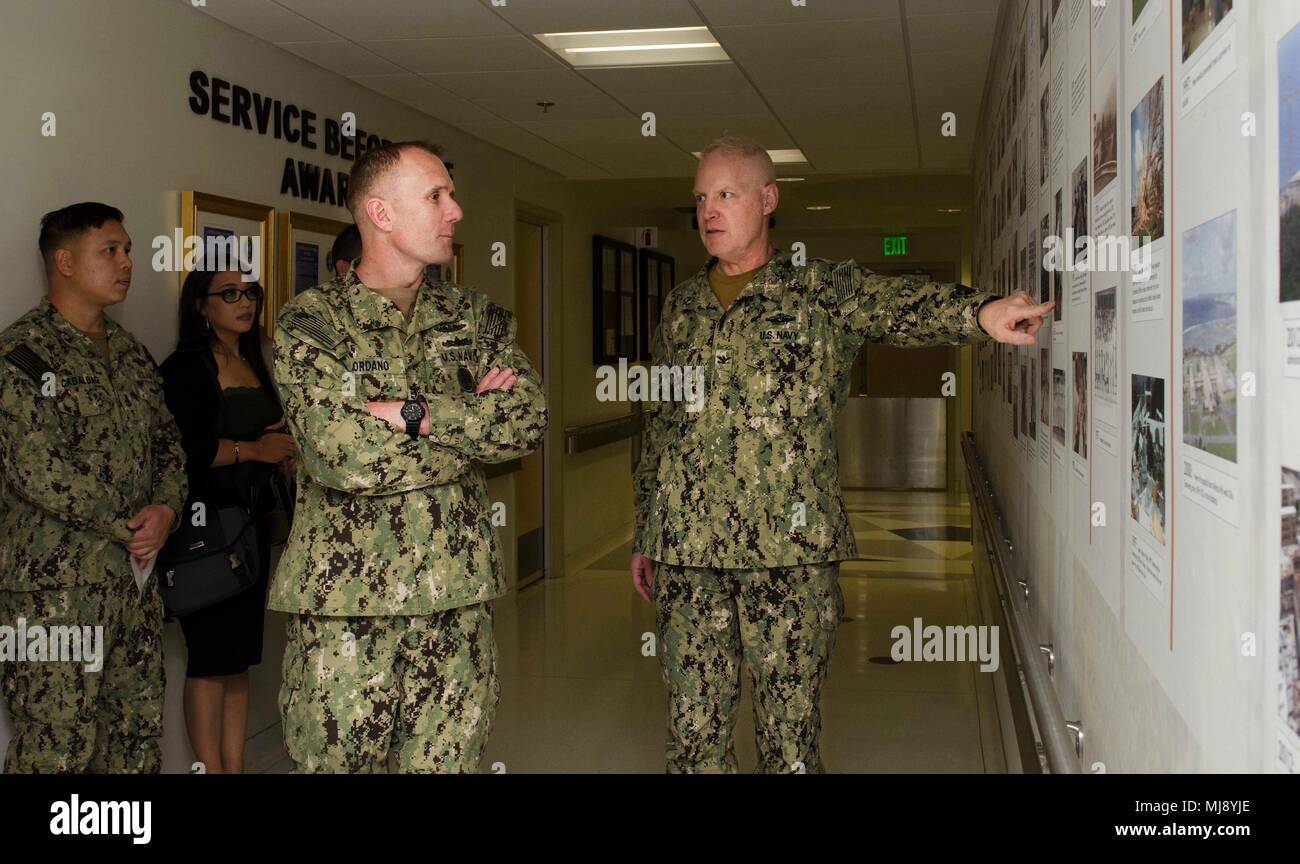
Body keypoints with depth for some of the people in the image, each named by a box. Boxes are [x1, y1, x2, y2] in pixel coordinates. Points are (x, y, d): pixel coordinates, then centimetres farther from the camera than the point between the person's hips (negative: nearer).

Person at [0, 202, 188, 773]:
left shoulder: (131, 351, 16)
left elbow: (166, 440, 16)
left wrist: (167, 507, -4)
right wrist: (128, 527, -10)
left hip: (135, 577, 7)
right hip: (55, 584, -7)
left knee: (138, 734, 11)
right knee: (56, 747, -3)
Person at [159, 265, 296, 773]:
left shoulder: (254, 365, 17)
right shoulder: (186, 367, -7)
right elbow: (178, 448, -19)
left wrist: (283, 440, 5)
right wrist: (255, 450, -12)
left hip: (254, 523, 7)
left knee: (241, 655, 9)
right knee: (212, 658, -4)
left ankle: (235, 766, 15)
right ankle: (211, 767, 4)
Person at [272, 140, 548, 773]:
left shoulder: (476, 318, 10)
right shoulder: (310, 323, -3)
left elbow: (529, 418, -6)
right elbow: (339, 453, -18)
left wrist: (412, 412, -16)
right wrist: (474, 419, -10)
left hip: (458, 598, 3)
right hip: (343, 601, -3)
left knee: (447, 760, 10)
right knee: (339, 759, 5)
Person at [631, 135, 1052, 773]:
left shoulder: (823, 292, 2)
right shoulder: (679, 306, 14)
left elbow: (904, 304, -17)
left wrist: (980, 312, -38)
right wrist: (644, 536, 19)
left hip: (790, 550, -3)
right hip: (684, 551, 3)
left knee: (790, 732, 3)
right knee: (693, 729, 8)